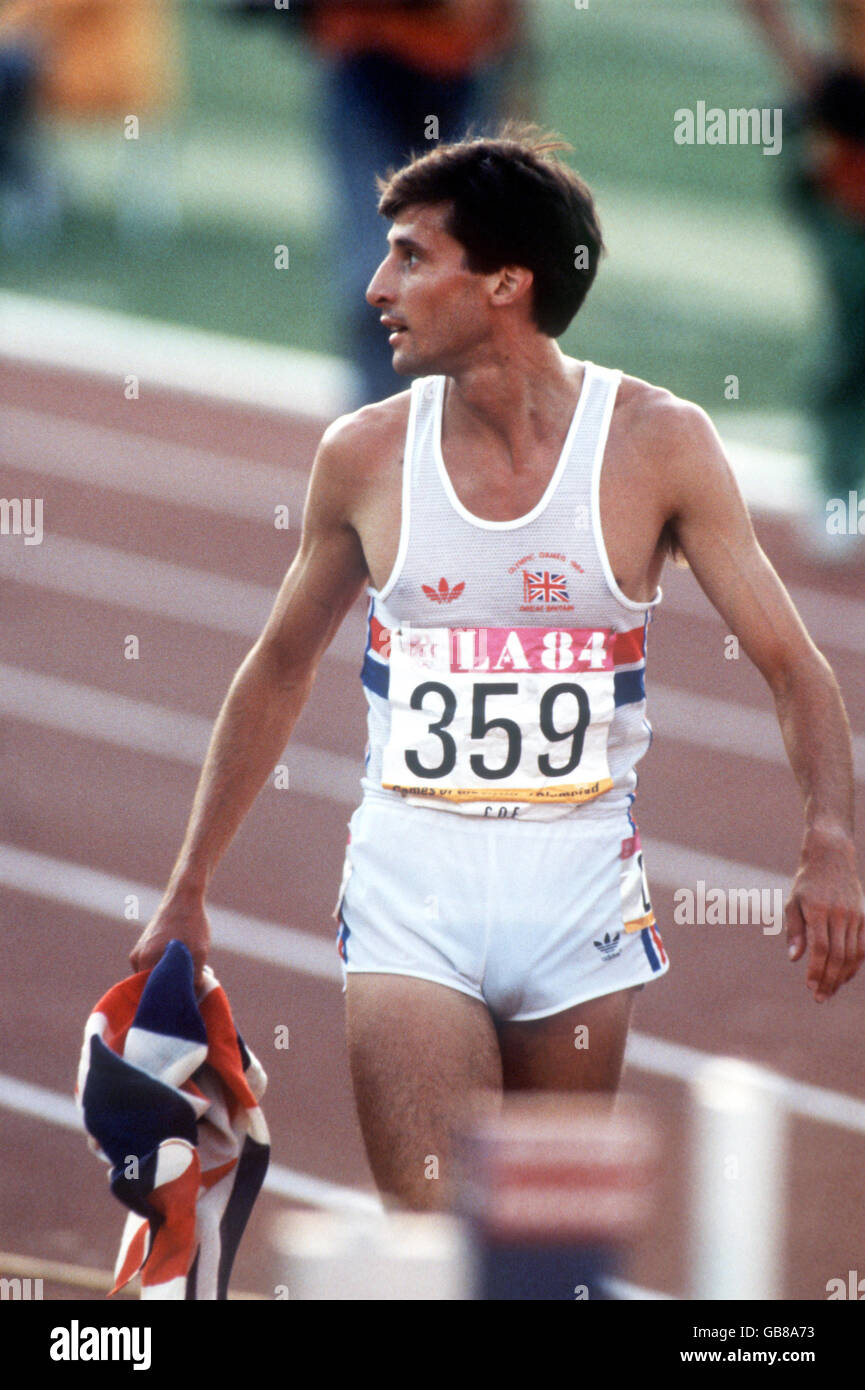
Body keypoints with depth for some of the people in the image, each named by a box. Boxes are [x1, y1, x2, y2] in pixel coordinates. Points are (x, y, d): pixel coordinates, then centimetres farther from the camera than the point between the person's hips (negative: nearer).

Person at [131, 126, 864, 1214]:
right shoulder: (365, 454, 1)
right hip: (411, 879, 0)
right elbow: (279, 670, 15)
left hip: (580, 880, 0)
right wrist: (186, 891, 15)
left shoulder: (656, 444, -4)